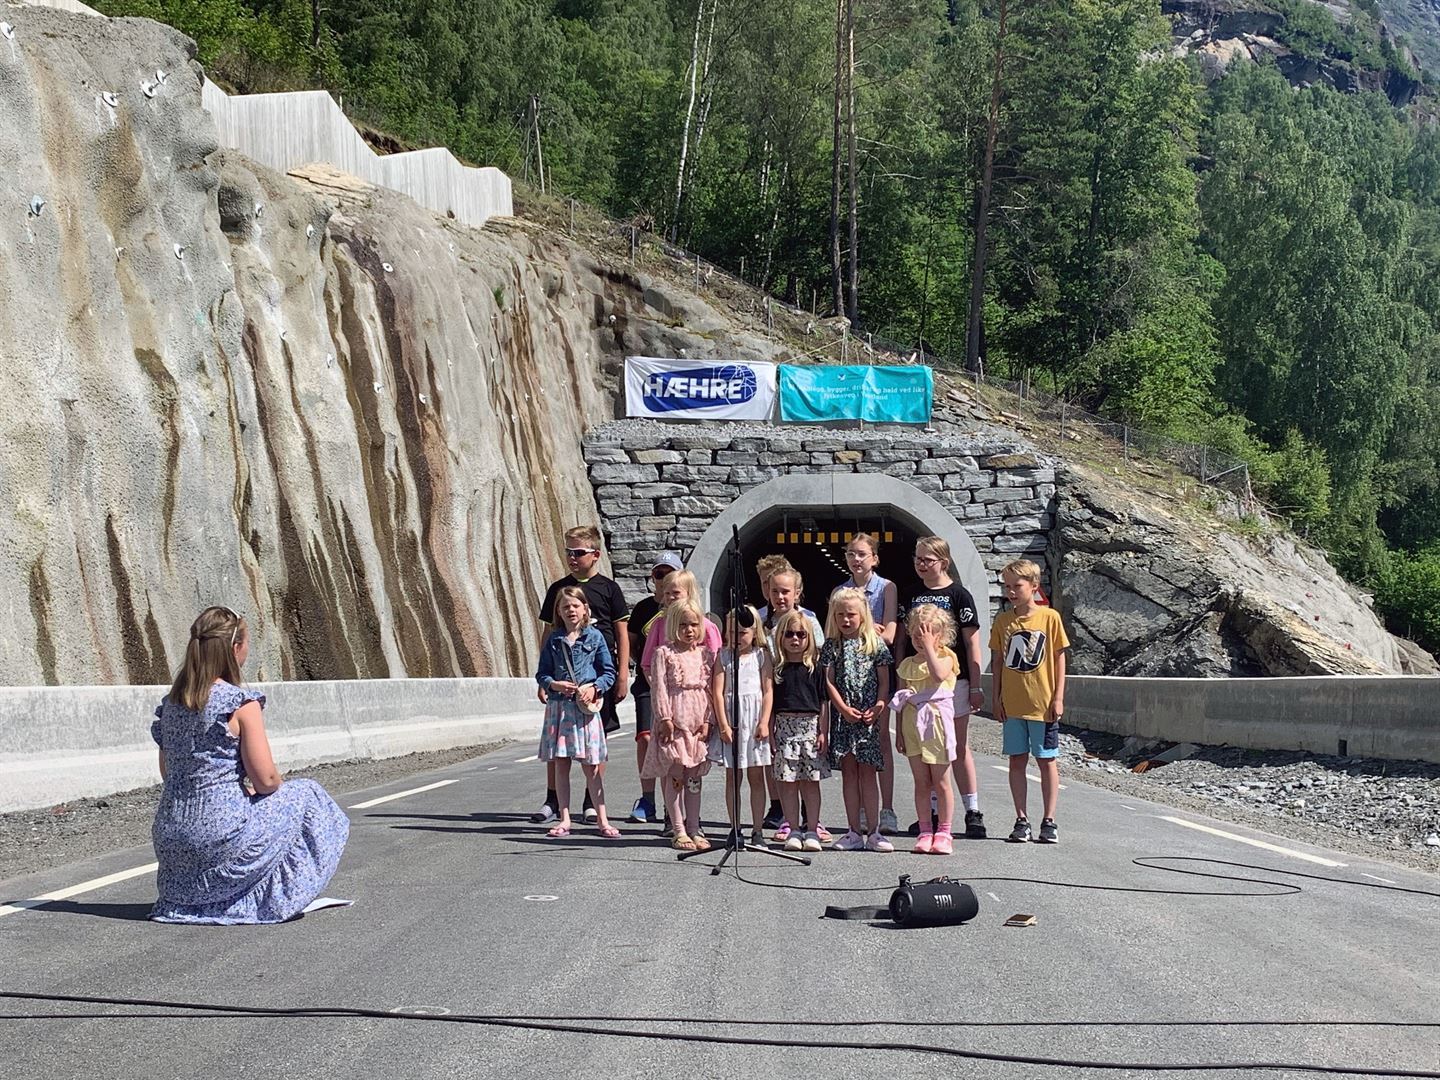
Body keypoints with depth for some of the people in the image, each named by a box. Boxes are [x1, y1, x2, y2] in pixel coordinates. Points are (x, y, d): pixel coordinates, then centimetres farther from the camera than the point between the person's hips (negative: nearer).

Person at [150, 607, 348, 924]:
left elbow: (168, 772, 15)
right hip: (223, 835, -7)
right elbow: (266, 779, -14)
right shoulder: (242, 704, -15)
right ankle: (275, 899, 13)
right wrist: (282, 785, 10)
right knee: (307, 797, 15)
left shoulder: (171, 701, 6)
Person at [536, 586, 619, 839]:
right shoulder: (553, 640, 6)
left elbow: (609, 672, 3)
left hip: (586, 706, -2)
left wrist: (593, 688, -13)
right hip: (559, 706, 2)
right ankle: (564, 819, 13)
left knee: (591, 766, 0)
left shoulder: (594, 637, 1)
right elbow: (541, 673, 9)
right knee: (561, 765, 6)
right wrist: (554, 684, -10)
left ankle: (602, 820, 7)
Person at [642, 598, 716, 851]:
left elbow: (710, 689, 8)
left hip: (698, 723, 4)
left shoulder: (706, 655, 9)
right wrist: (665, 718, -13)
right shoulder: (664, 653, -1)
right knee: (675, 777, -2)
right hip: (673, 721, -4)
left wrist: (707, 721, -1)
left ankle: (694, 830, 15)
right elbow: (659, 687, -6)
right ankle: (679, 832, 2)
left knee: (694, 778, 9)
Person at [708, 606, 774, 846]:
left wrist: (764, 722, -9)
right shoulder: (724, 655, 4)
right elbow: (717, 691, -1)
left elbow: (768, 690, 0)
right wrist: (724, 725, -8)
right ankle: (735, 828, 9)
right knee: (732, 777, 4)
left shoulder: (761, 655, 3)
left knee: (756, 776, 3)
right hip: (731, 718, 1)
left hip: (754, 720, -1)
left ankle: (757, 829, 7)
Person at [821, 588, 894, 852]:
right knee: (849, 773, 4)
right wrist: (844, 709, -12)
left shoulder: (875, 644, 4)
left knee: (868, 772, -1)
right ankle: (855, 832, 8)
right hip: (842, 718, 1)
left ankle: (873, 832, 2)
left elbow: (883, 681, 3)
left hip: (869, 717, -1)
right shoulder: (832, 646, 5)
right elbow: (829, 682, 0)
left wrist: (878, 707, -12)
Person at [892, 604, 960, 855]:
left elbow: (938, 674, -25)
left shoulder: (945, 657, -1)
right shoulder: (907, 664, 14)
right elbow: (901, 702, 16)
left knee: (941, 782, 0)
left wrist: (929, 646, -18)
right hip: (913, 724, 4)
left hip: (937, 721, -4)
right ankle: (925, 832, 10)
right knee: (921, 782, 6)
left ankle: (943, 833, 7)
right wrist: (899, 731, 12)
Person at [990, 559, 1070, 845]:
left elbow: (1059, 658, -1)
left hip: (1043, 703, -3)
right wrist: (996, 698, 4)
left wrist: (1058, 697, -5)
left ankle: (1049, 822, 9)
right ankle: (1021, 821, 13)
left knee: (1047, 761, 4)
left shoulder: (1050, 617, -4)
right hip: (1012, 705, 3)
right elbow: (997, 661, 8)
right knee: (1016, 760, 6)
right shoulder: (1002, 621, 4)